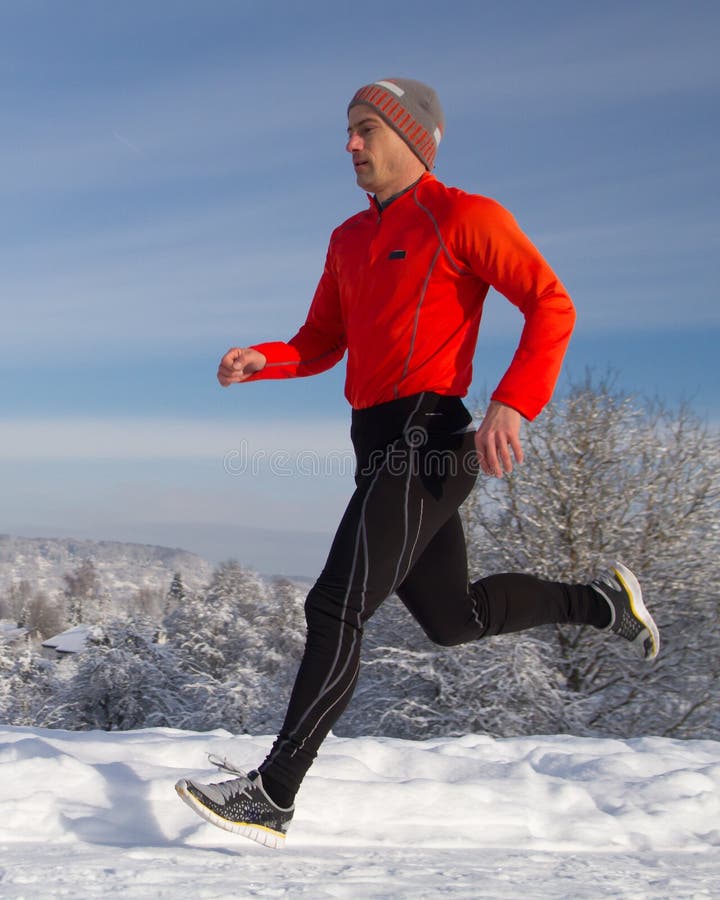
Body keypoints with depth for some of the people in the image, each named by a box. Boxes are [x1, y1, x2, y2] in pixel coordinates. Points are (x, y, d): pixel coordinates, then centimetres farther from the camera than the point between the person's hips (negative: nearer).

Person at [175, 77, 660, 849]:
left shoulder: (463, 216, -3)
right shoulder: (349, 240, 19)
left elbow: (551, 306, -9)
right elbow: (319, 346, 22)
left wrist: (512, 405, -24)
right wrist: (260, 361, 0)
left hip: (424, 443, -9)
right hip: (379, 447, 9)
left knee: (335, 609, -13)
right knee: (452, 618, 17)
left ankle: (271, 797, -8)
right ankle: (603, 602, 34)